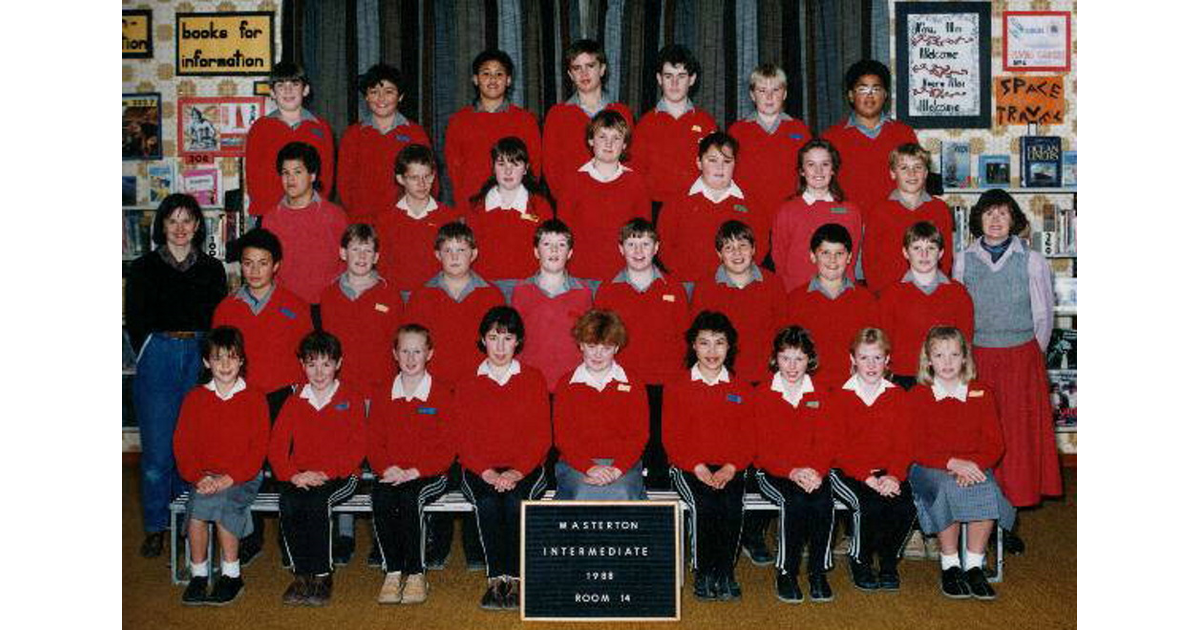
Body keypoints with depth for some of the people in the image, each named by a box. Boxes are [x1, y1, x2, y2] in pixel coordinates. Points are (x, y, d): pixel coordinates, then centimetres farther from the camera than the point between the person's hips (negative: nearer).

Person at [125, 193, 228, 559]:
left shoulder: (212, 269, 11)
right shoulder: (144, 267, 8)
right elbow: (134, 319, 6)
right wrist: (150, 354, -2)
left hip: (199, 358, 1)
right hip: (158, 358, -1)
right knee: (157, 447, -2)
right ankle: (156, 526, 10)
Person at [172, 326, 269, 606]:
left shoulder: (254, 399, 2)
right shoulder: (195, 398, 9)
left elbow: (259, 448, -4)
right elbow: (183, 445, 5)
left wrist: (230, 478, -16)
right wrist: (199, 477, -12)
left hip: (242, 477, -2)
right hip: (205, 476, 2)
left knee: (224, 502, -30)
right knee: (197, 507, -26)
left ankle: (230, 574, -14)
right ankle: (198, 575, -9)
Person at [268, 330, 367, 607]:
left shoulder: (351, 400, 5)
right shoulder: (294, 403, 15)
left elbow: (357, 449, -4)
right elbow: (276, 447, 6)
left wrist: (325, 473, -16)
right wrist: (293, 475, -13)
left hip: (341, 476, -3)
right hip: (300, 478, 3)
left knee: (317, 503, -32)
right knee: (288, 504, -28)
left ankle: (323, 576, -18)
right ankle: (301, 574, -14)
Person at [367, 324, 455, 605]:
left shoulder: (442, 393, 1)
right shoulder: (382, 394, 12)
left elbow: (446, 447, -4)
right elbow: (373, 442, 9)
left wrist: (414, 472, -16)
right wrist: (388, 468, -11)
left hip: (429, 474, -3)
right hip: (391, 475, 3)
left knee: (410, 498, -32)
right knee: (380, 499, -28)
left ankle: (417, 573, -17)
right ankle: (393, 572, -16)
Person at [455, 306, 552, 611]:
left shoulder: (533, 379, 8)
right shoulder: (468, 385, 11)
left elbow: (541, 435, 1)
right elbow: (464, 438, 2)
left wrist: (517, 472, -15)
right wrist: (487, 472, -16)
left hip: (525, 468, -1)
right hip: (479, 470, 1)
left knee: (515, 500, -32)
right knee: (487, 502, -31)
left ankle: (513, 578, -23)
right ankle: (496, 578, -22)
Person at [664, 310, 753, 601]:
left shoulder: (741, 389, 14)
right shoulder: (677, 387, 8)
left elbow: (748, 437, 8)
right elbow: (671, 437, 0)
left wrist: (730, 468, -12)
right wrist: (698, 467, -15)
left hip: (730, 468, 2)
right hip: (688, 467, -1)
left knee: (732, 506, -28)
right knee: (705, 504, -29)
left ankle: (726, 571, -9)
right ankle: (703, 572, -11)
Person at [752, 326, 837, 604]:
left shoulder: (820, 392, 8)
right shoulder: (763, 395, 1)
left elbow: (827, 440, 1)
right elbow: (764, 447, -6)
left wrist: (817, 471, -18)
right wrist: (792, 472, -22)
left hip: (813, 473, 2)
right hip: (773, 472, -2)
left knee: (823, 501, -27)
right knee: (796, 500, -30)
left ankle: (818, 572, -10)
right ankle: (786, 573, -15)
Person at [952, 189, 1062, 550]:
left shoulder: (1031, 261, 0)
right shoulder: (964, 261, 4)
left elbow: (1043, 315, 6)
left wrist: (1031, 357, 6)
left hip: (1021, 358, -1)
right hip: (976, 358, 1)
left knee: (1017, 437, 1)